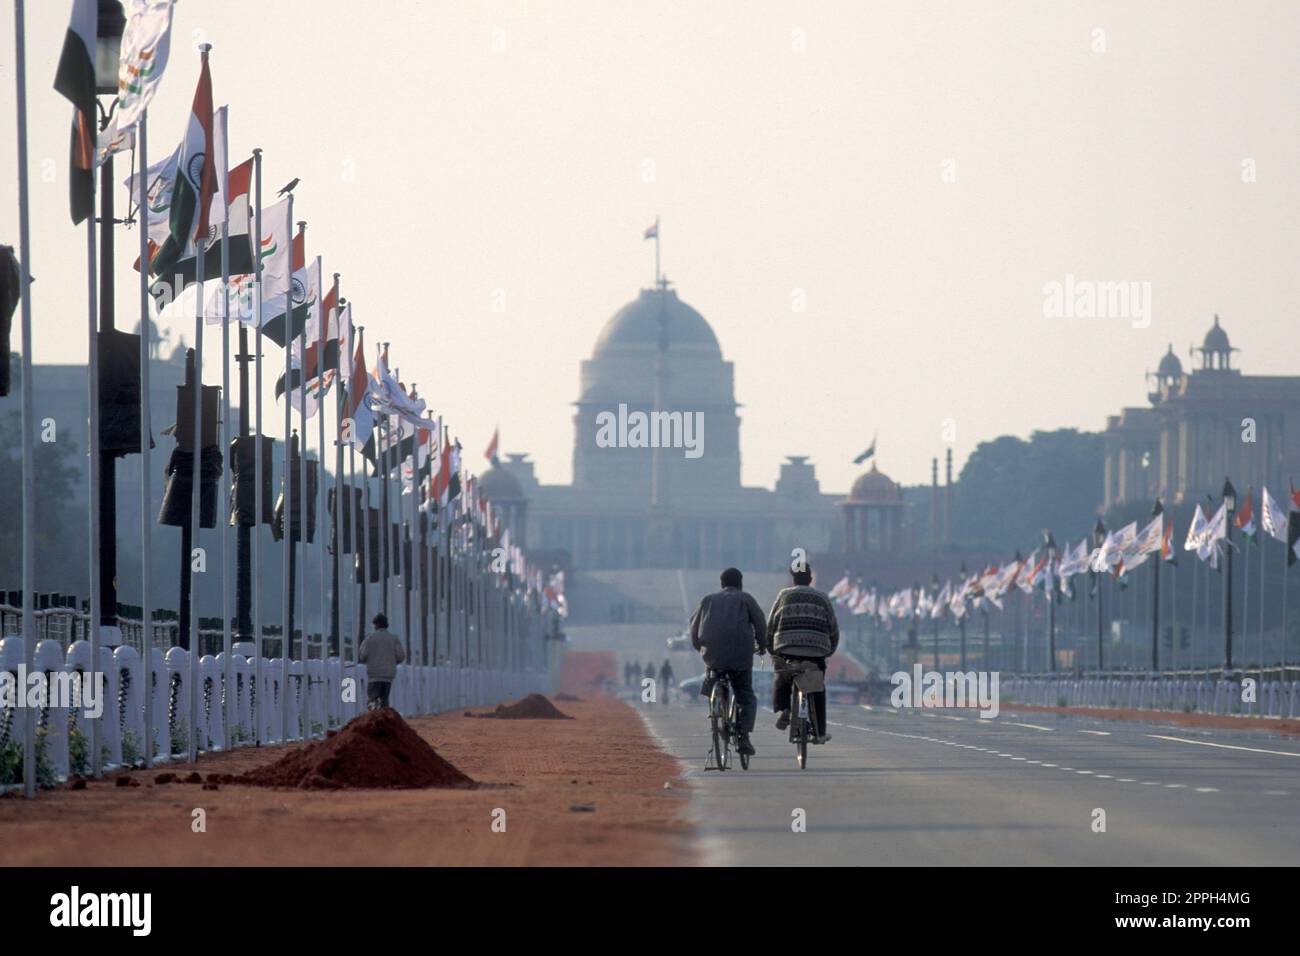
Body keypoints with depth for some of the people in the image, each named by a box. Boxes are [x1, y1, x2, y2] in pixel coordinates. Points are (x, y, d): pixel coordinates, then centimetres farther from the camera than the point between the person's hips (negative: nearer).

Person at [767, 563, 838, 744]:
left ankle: (781, 709, -5)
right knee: (817, 692, 12)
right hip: (817, 651, 1)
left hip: (787, 649, -1)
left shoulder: (784, 596, 9)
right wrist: (829, 651, 24)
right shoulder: (822, 598, 12)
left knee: (780, 682, 21)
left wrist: (771, 649, 18)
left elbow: (771, 626, 8)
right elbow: (834, 630, 12)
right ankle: (820, 732, 13)